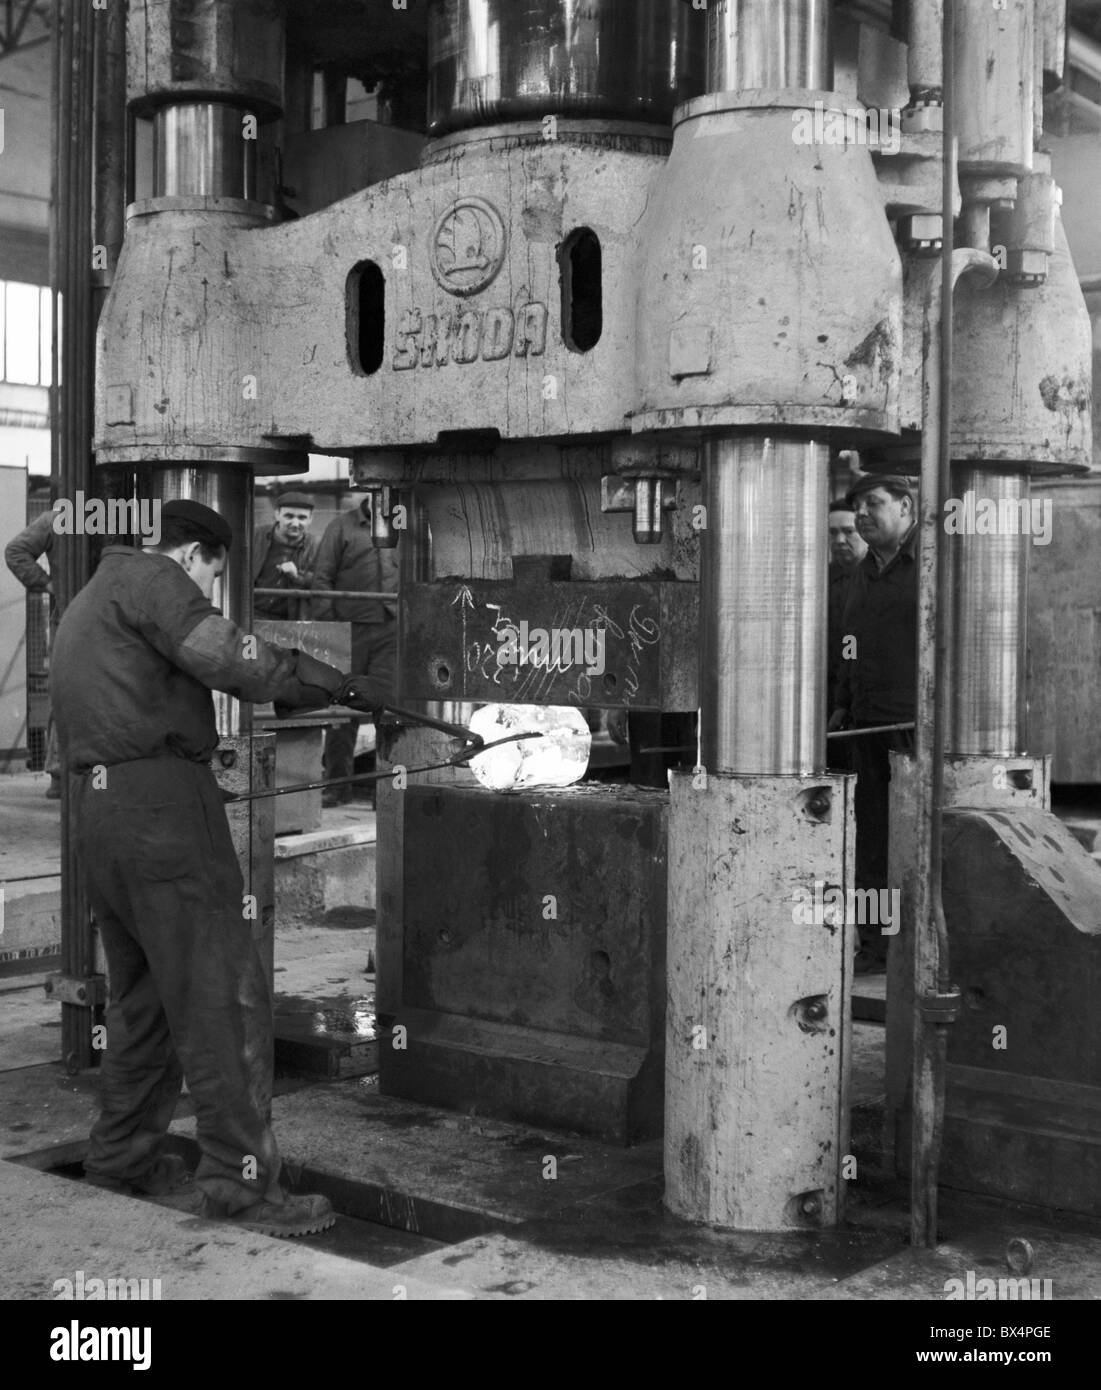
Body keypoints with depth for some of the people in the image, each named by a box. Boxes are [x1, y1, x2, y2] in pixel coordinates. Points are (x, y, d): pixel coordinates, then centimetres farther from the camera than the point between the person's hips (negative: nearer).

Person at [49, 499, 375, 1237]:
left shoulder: (88, 603, 28)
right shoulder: (148, 576, -2)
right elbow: (225, 655, -15)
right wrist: (329, 682, -6)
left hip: (97, 810, 10)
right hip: (161, 802, -10)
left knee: (144, 995, 20)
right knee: (223, 994, -8)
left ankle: (124, 1154, 29)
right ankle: (242, 1179, -7)